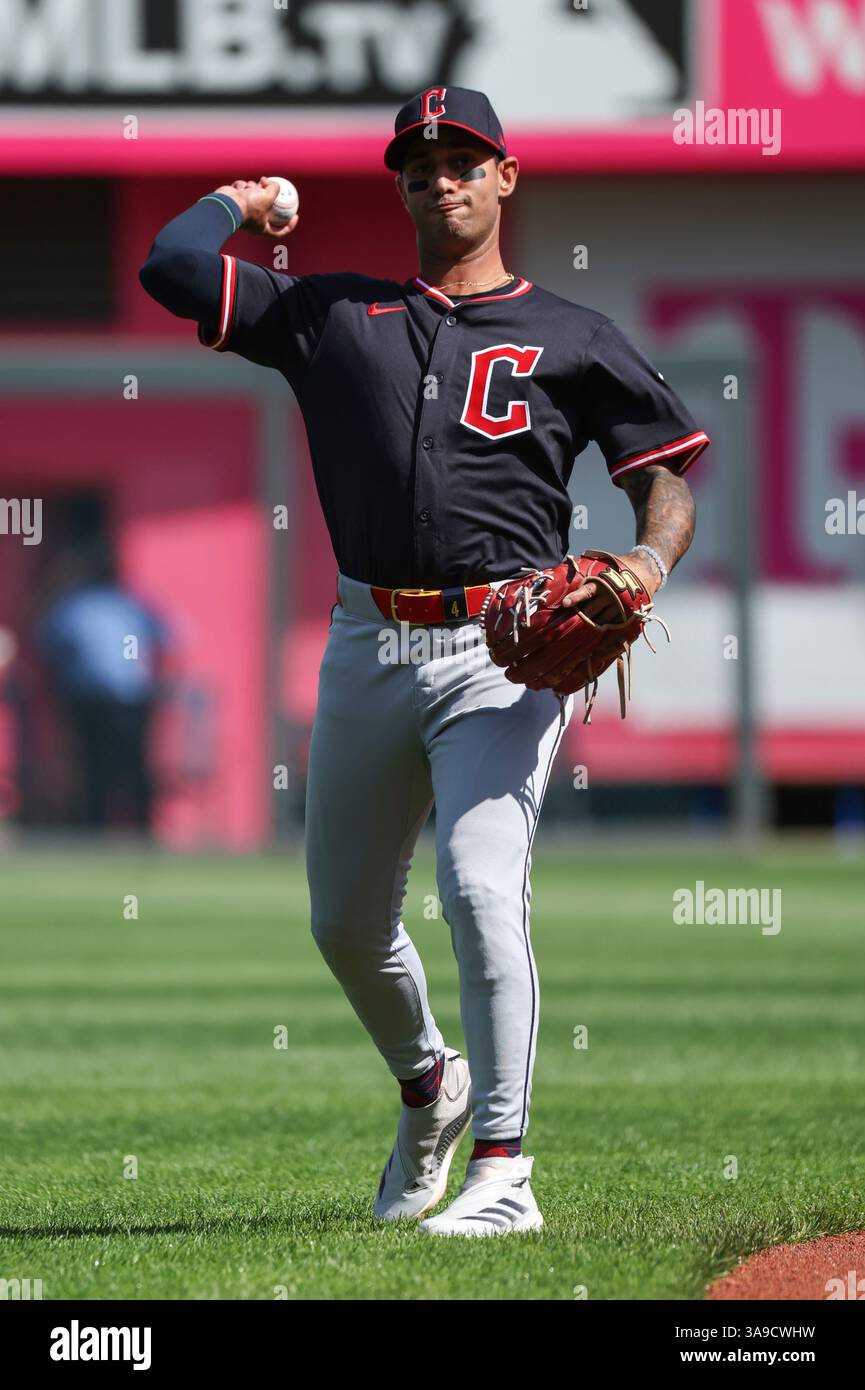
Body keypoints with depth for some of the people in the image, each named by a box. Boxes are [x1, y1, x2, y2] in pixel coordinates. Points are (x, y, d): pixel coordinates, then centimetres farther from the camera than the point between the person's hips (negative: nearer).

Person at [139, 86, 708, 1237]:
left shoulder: (572, 340, 9)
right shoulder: (333, 315, 12)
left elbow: (670, 477, 7)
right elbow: (172, 266, 6)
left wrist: (648, 563, -12)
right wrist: (245, 201, 21)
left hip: (500, 653, -4)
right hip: (369, 652, 4)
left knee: (482, 892, -20)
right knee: (345, 920, 13)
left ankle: (504, 1172, -19)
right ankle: (428, 1088, 41)